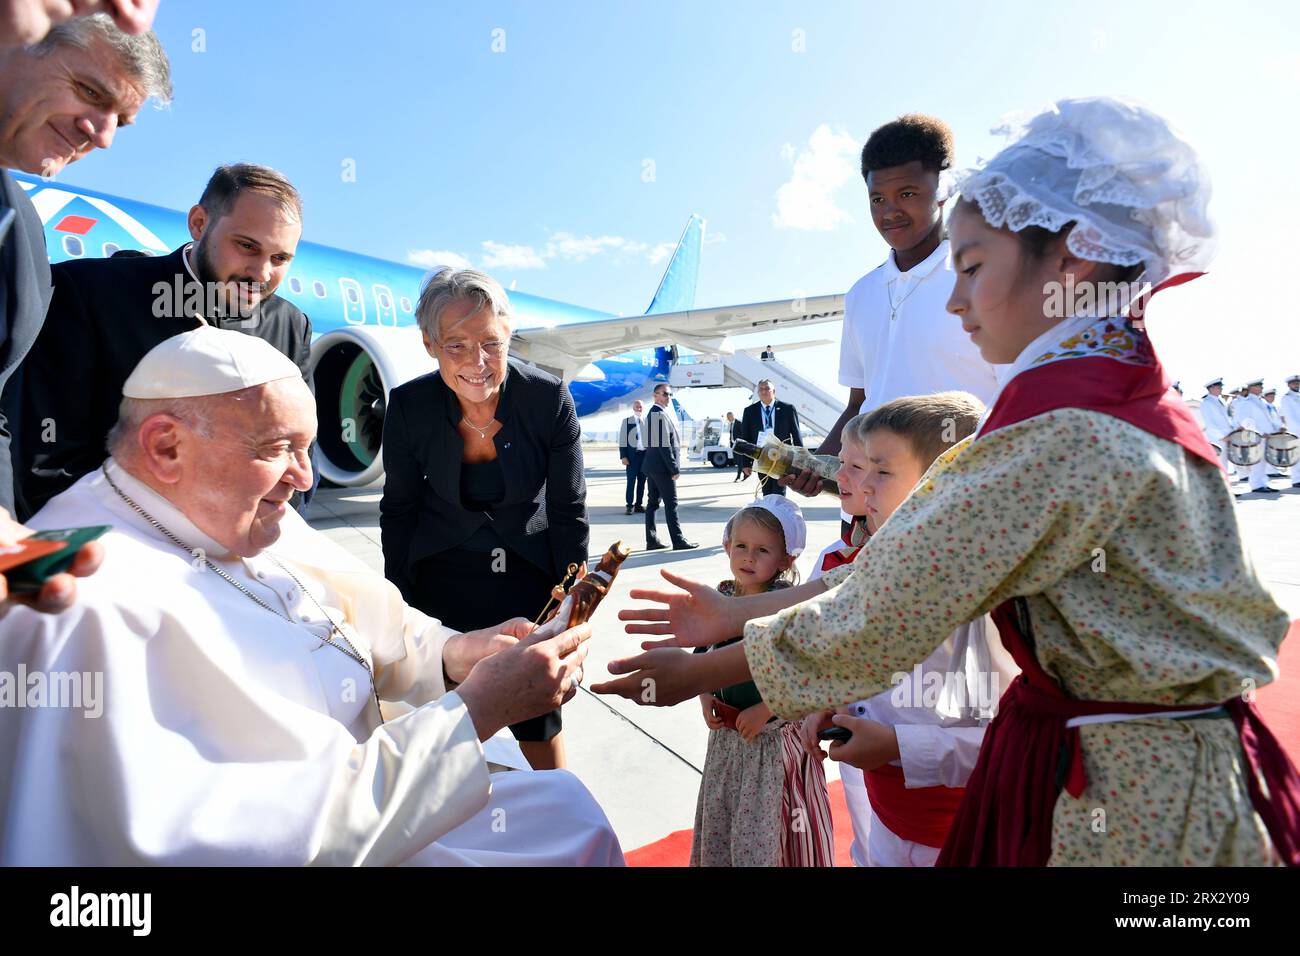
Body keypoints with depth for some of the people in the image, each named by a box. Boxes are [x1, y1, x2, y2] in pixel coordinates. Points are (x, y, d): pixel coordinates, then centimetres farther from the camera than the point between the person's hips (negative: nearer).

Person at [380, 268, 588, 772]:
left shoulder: (550, 398, -19)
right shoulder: (408, 405, -16)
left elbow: (569, 510, -10)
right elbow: (399, 510, -1)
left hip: (529, 574, -1)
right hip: (441, 576, 1)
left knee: (540, 721, 8)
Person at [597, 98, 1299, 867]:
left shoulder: (1062, 428, -25)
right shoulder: (1124, 399, 6)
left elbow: (880, 619, -22)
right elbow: (904, 573, 2)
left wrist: (697, 673, -10)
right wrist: (736, 614, 1)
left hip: (1126, 801, -8)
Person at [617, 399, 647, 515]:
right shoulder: (626, 421, 2)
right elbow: (622, 440, -1)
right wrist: (623, 456, -8)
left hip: (645, 454, 3)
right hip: (632, 455, -3)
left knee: (642, 481, 6)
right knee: (631, 480, -2)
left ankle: (638, 504, 14)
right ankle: (630, 505, 5)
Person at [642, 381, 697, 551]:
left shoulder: (651, 413, 16)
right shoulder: (661, 415, -15)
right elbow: (664, 445, -20)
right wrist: (675, 468, -17)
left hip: (651, 465, 10)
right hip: (662, 467, -10)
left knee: (653, 502, 10)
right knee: (671, 504, -6)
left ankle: (652, 540, 13)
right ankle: (678, 540, -3)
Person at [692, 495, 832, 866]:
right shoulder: (719, 599, -1)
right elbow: (701, 654, 13)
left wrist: (764, 710, -18)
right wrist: (705, 698, 0)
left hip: (774, 736, -5)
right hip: (727, 735, 5)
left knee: (767, 825, 5)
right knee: (721, 817, 17)